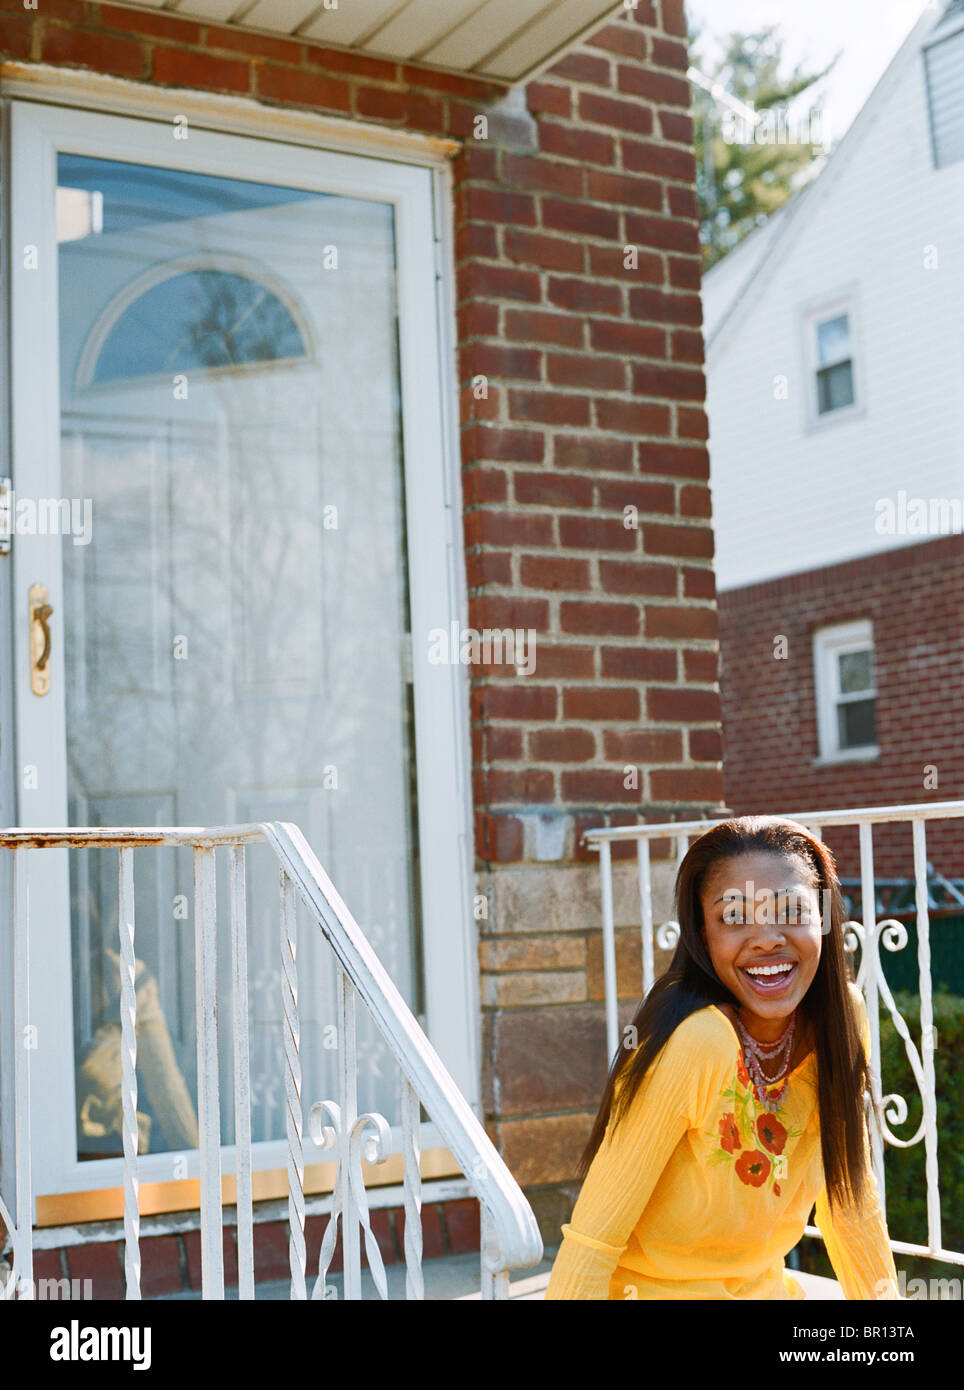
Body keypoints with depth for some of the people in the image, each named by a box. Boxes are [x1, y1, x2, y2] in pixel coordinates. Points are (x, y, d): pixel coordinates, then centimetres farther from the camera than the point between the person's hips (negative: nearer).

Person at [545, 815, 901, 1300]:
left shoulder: (844, 1019, -9)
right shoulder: (693, 1042, -27)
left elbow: (848, 1186, 8)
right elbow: (591, 1242, -23)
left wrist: (880, 1291, 9)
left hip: (763, 1284, 5)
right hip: (658, 1286, -5)